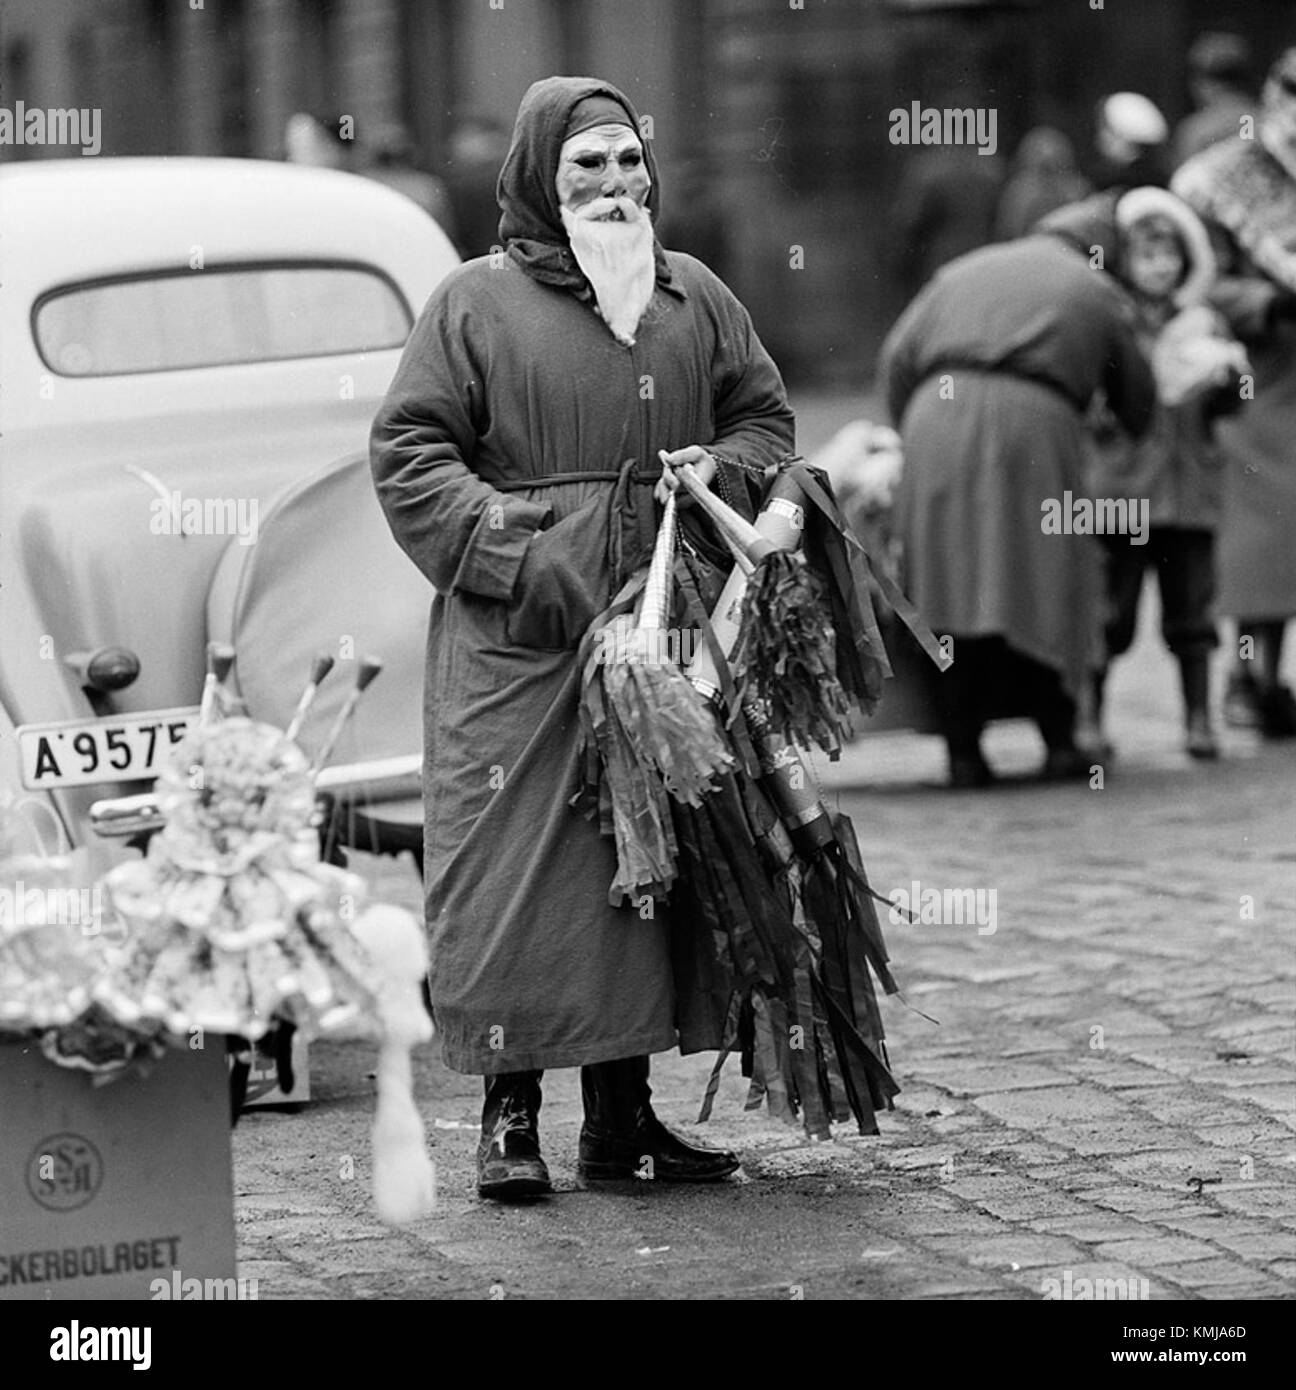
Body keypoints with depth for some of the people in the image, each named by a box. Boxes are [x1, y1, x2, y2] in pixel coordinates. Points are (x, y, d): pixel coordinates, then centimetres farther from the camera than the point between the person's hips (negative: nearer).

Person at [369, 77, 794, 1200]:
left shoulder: (695, 297, 16)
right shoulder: (476, 302, 3)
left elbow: (766, 417, 22)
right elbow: (409, 451, -1)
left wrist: (718, 469, -1)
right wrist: (508, 548, -13)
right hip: (518, 632, -4)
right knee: (515, 862, -7)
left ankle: (622, 1109, 12)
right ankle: (510, 1112, 1)